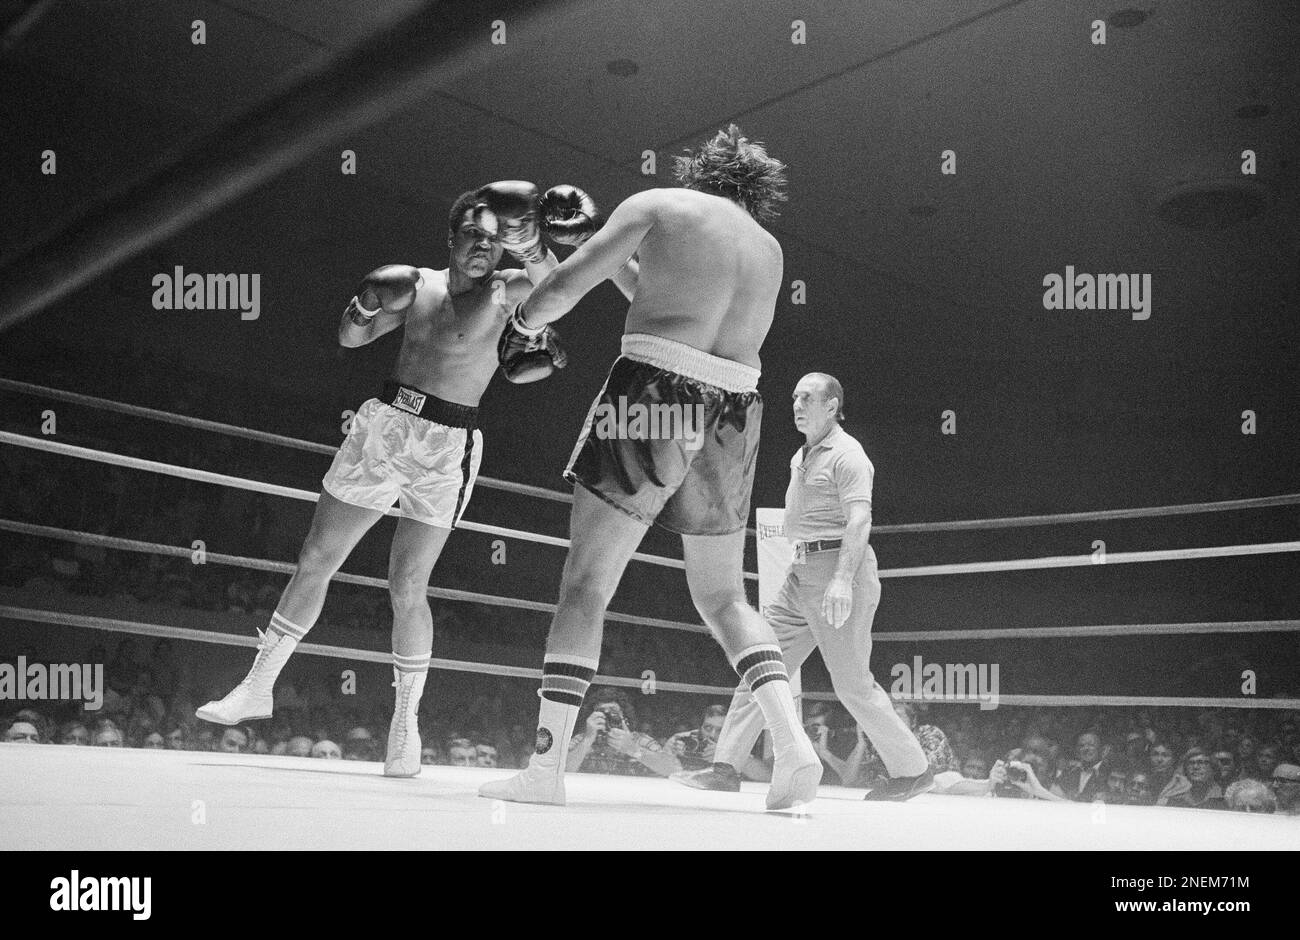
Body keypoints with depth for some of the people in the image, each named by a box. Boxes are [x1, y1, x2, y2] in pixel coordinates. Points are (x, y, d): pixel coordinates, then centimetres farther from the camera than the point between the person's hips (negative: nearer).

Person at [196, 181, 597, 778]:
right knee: (315, 561, 8)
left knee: (407, 588, -6)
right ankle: (258, 687, 24)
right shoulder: (417, 285, 7)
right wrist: (367, 303, -13)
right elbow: (350, 338, 6)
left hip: (447, 448, -3)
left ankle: (405, 725, 11)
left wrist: (530, 243, -31)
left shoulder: (503, 292, -1)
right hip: (382, 426, 4)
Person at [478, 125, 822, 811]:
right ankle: (791, 741, -1)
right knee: (723, 598, 16)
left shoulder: (658, 205, 7)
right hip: (734, 415, 5)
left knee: (584, 586, -2)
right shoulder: (769, 250, 21)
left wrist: (528, 316, 22)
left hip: (653, 395, -5)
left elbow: (566, 284, 2)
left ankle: (544, 767, -7)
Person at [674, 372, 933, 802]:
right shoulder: (802, 456, 20)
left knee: (853, 683, -5)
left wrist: (842, 580, -32)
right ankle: (725, 767, 3)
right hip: (803, 572, 9)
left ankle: (912, 771, 10)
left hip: (840, 569, -9)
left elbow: (859, 519, -21)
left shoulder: (846, 454, -9)